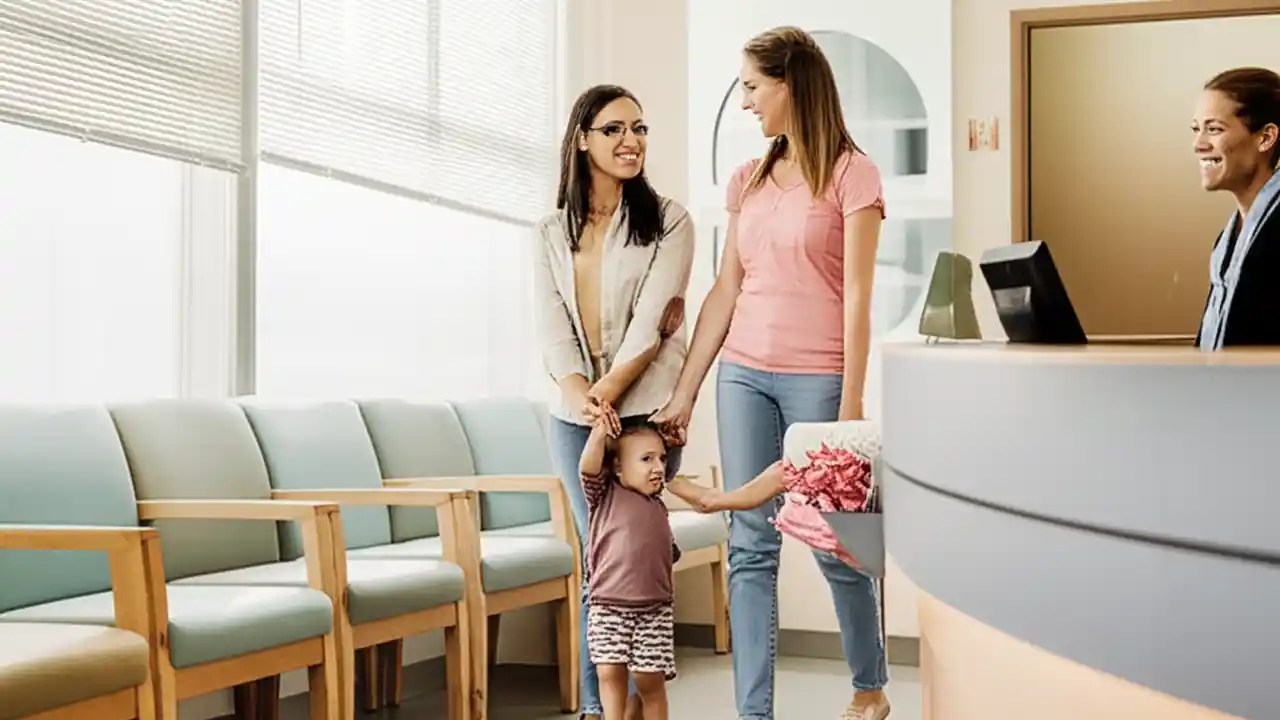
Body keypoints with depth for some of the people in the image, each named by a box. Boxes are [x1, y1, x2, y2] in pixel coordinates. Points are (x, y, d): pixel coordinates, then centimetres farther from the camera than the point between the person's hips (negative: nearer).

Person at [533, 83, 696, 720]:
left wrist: (608, 393, -16)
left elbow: (653, 321, -8)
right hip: (574, 412, 3)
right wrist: (577, 392, -15)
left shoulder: (667, 221, 1)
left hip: (644, 407, -3)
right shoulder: (552, 233, 11)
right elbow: (551, 327, 2)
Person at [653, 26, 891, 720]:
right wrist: (684, 392, 10)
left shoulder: (851, 174, -4)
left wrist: (851, 403, -12)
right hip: (744, 374, 5)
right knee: (749, 545, 1)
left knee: (833, 540, 4)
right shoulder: (749, 180, 12)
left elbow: (857, 297, -8)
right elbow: (725, 291, 12)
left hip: (816, 377, -5)